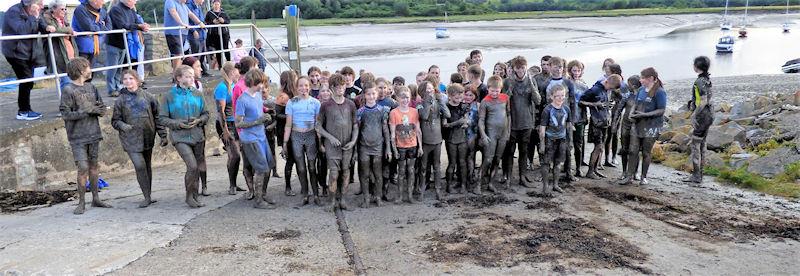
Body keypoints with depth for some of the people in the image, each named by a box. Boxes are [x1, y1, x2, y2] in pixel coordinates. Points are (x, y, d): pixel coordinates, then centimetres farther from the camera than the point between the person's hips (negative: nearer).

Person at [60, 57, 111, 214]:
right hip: (78, 137, -6)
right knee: (83, 168, -6)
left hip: (94, 134, 6)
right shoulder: (68, 90, -9)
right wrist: (87, 111, -18)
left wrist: (97, 109, -12)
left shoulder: (91, 87, 9)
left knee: (93, 166, 12)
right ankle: (81, 203, 5)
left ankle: (96, 199, 21)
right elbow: (65, 114, -13)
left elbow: (103, 109, 10)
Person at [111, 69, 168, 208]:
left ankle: (149, 196, 25)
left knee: (148, 166, 12)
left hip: (148, 137, 2)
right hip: (131, 139, -2)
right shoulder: (120, 100, 1)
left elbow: (157, 117, 7)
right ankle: (147, 197, -5)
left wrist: (163, 135, 4)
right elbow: (115, 120, 6)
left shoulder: (148, 97, 4)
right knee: (139, 166, -14)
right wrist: (123, 126, -16)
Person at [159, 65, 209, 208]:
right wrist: (178, 123, -16)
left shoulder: (197, 94, 6)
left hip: (197, 135, 4)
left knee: (198, 167, 10)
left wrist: (199, 120, -9)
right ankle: (189, 196, 3)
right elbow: (162, 118, -1)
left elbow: (206, 114, 12)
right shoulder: (169, 96, -3)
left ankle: (194, 196, 27)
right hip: (180, 137, -4)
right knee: (192, 166, -17)